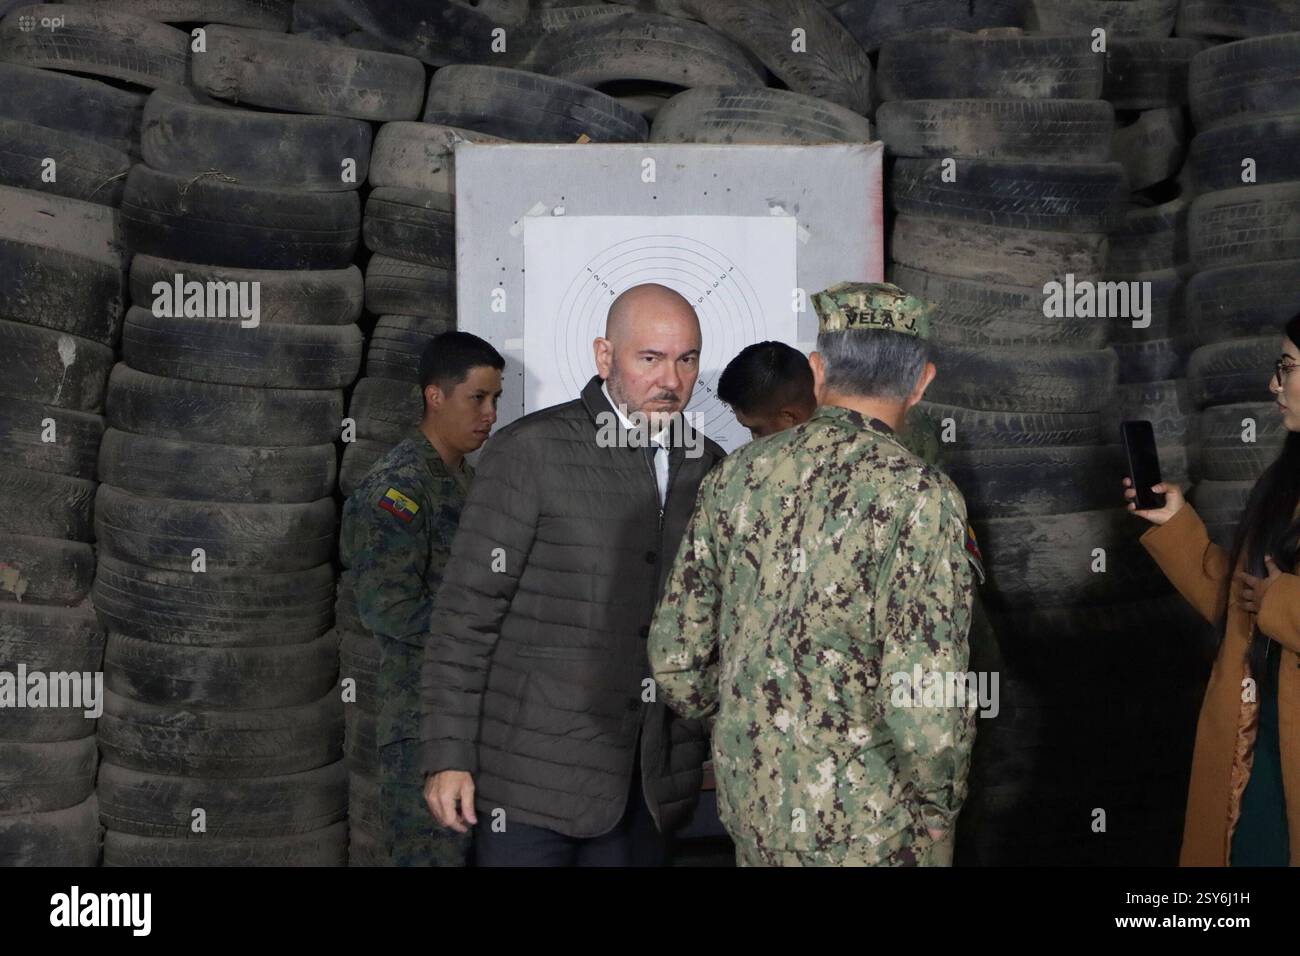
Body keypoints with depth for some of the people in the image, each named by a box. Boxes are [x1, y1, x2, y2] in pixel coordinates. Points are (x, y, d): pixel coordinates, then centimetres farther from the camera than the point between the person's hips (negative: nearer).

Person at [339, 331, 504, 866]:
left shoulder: (465, 479, 15)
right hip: (424, 718, -9)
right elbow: (389, 608, -20)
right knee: (433, 852, -6)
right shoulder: (398, 487, -13)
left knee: (477, 848, 12)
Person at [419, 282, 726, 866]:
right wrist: (448, 756, -11)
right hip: (535, 778, -4)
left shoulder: (708, 468, 8)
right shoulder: (531, 452, -7)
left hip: (651, 789, 5)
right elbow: (466, 610, -8)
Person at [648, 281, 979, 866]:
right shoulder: (919, 496, -18)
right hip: (866, 831, -5)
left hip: (751, 803, 5)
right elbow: (924, 705, -24)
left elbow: (676, 658, 3)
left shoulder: (737, 474, -2)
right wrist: (939, 807, -6)